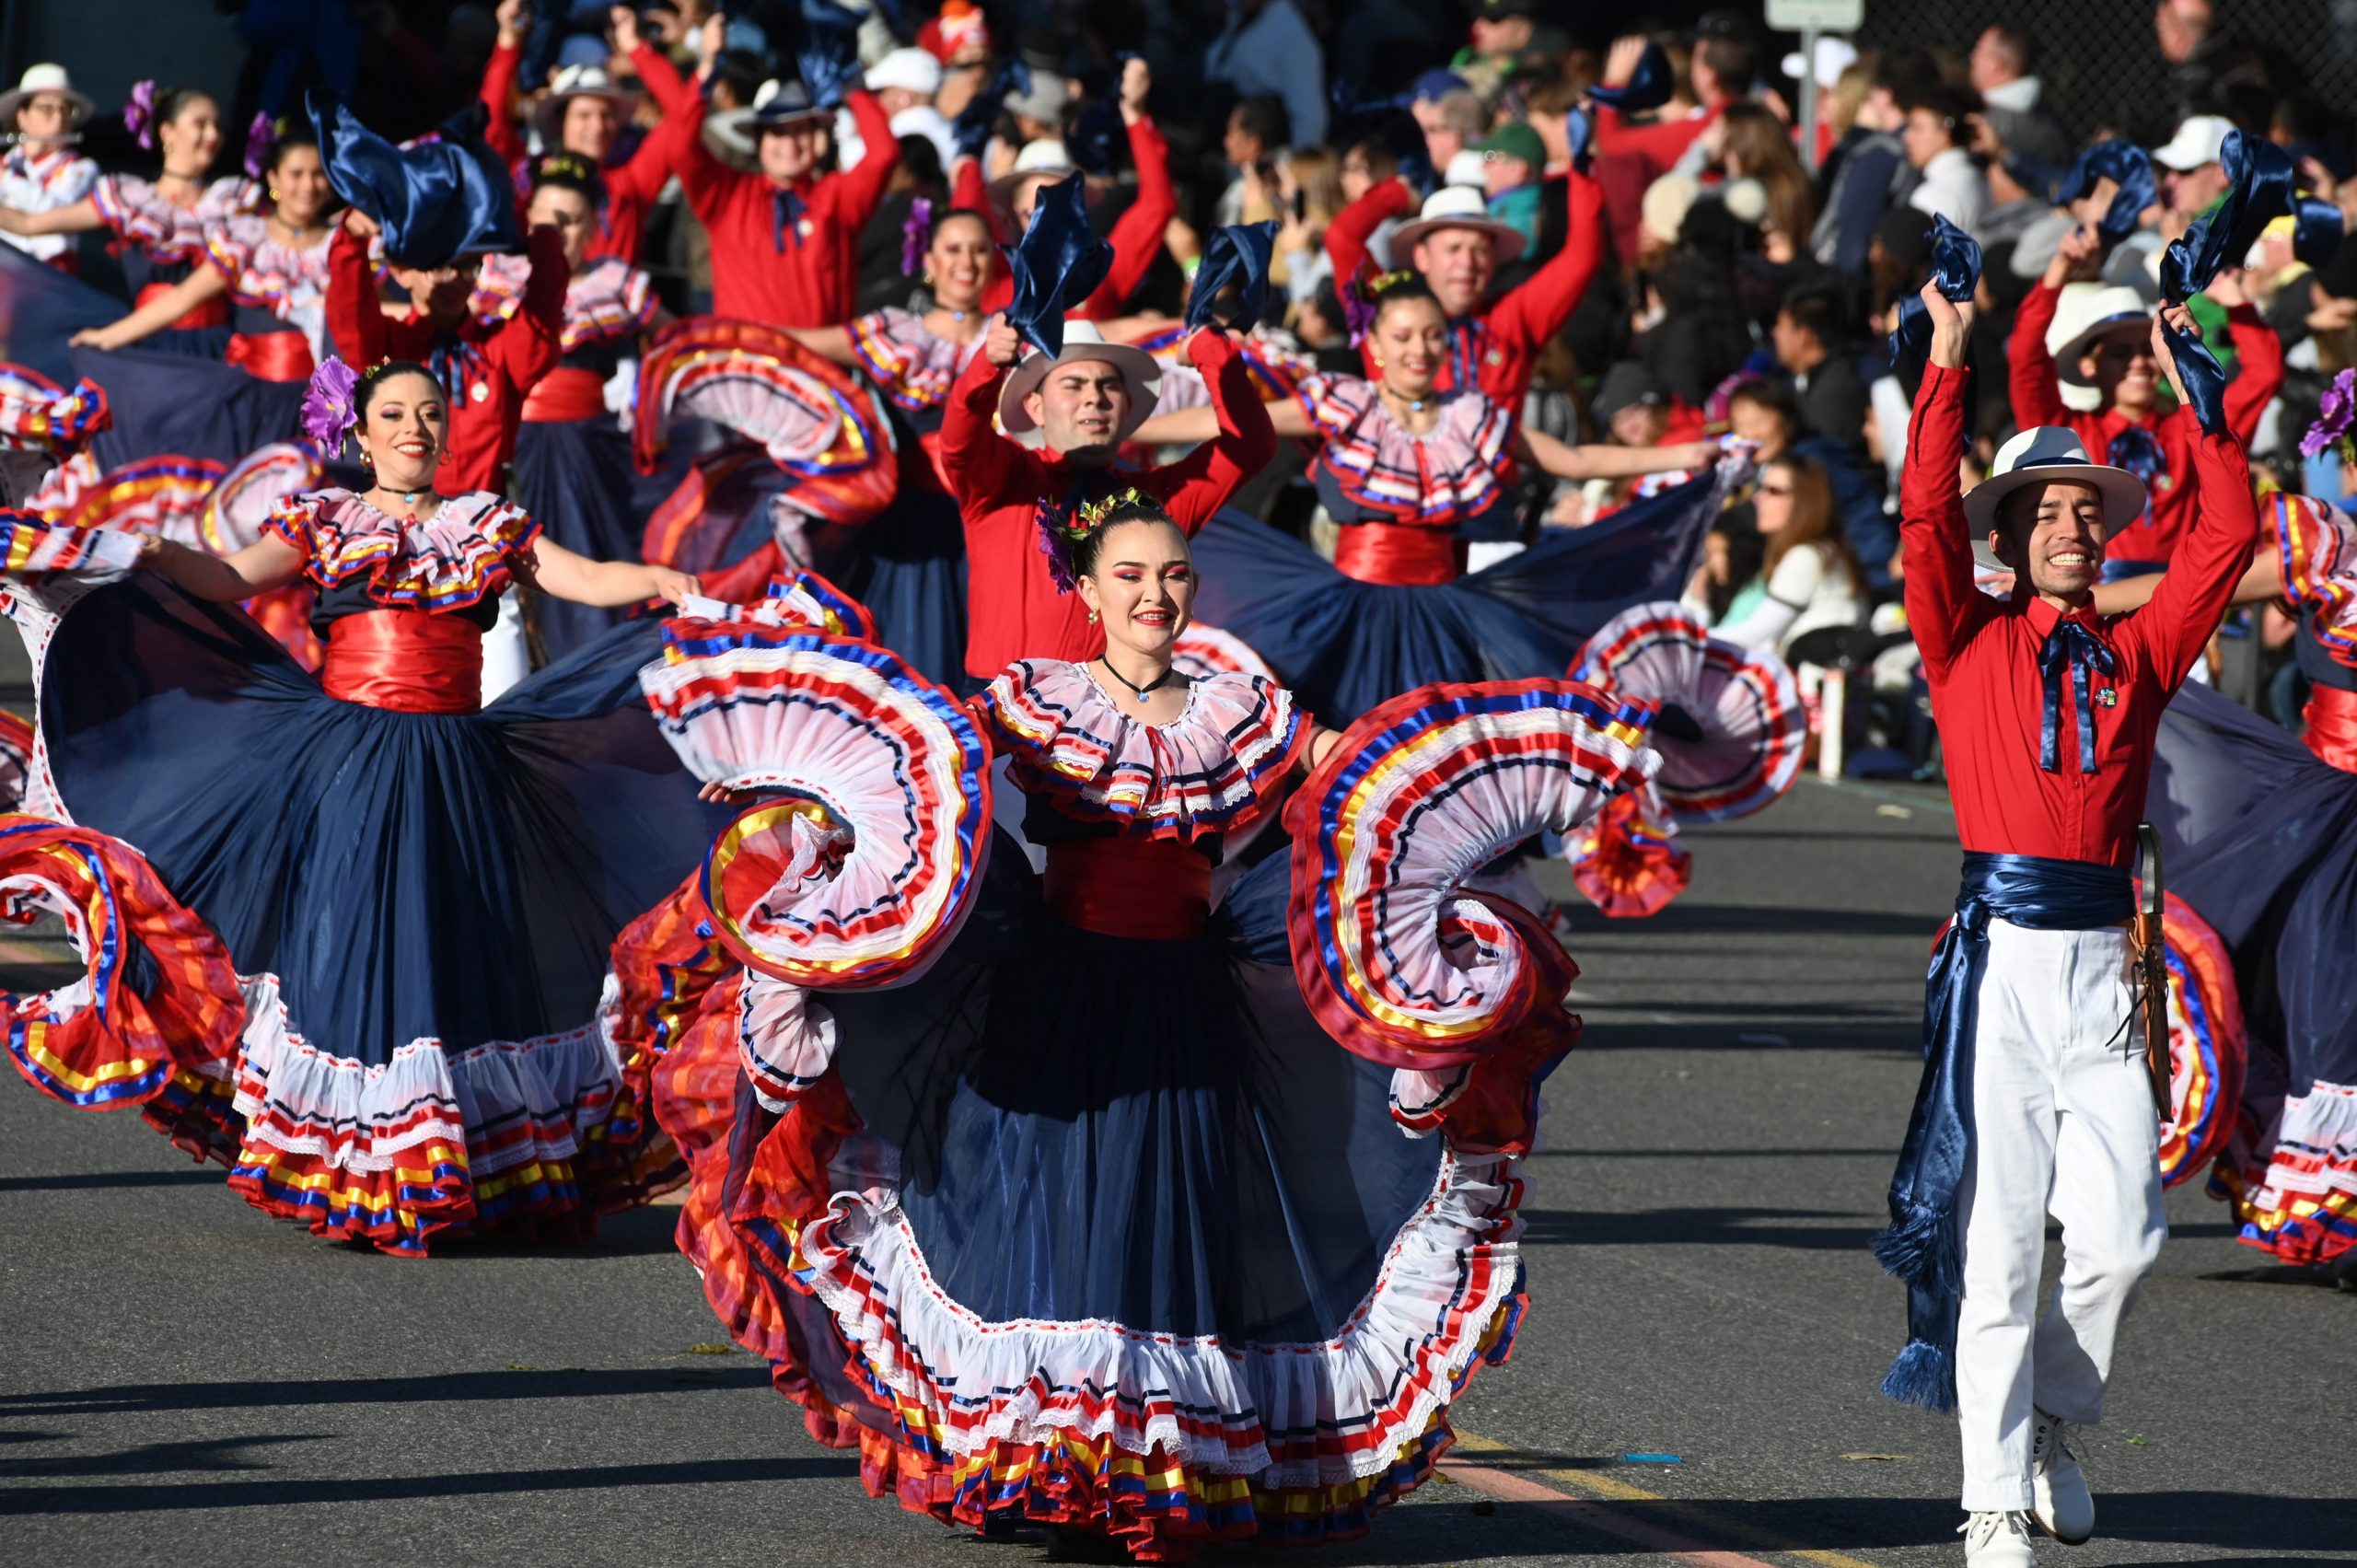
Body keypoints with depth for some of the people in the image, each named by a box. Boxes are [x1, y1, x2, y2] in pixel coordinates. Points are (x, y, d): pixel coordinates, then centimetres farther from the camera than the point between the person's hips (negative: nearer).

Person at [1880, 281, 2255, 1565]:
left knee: (2121, 1232, -5)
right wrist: (1948, 364, -5)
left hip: (2100, 958, 3)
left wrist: (2195, 393, 9)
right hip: (2001, 952, -3)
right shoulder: (1970, 642, 9)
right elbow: (1925, 517, -3)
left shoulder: (2139, 652, 15)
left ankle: (2056, 1422, 22)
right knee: (1998, 1235, -3)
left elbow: (2228, 536, 10)